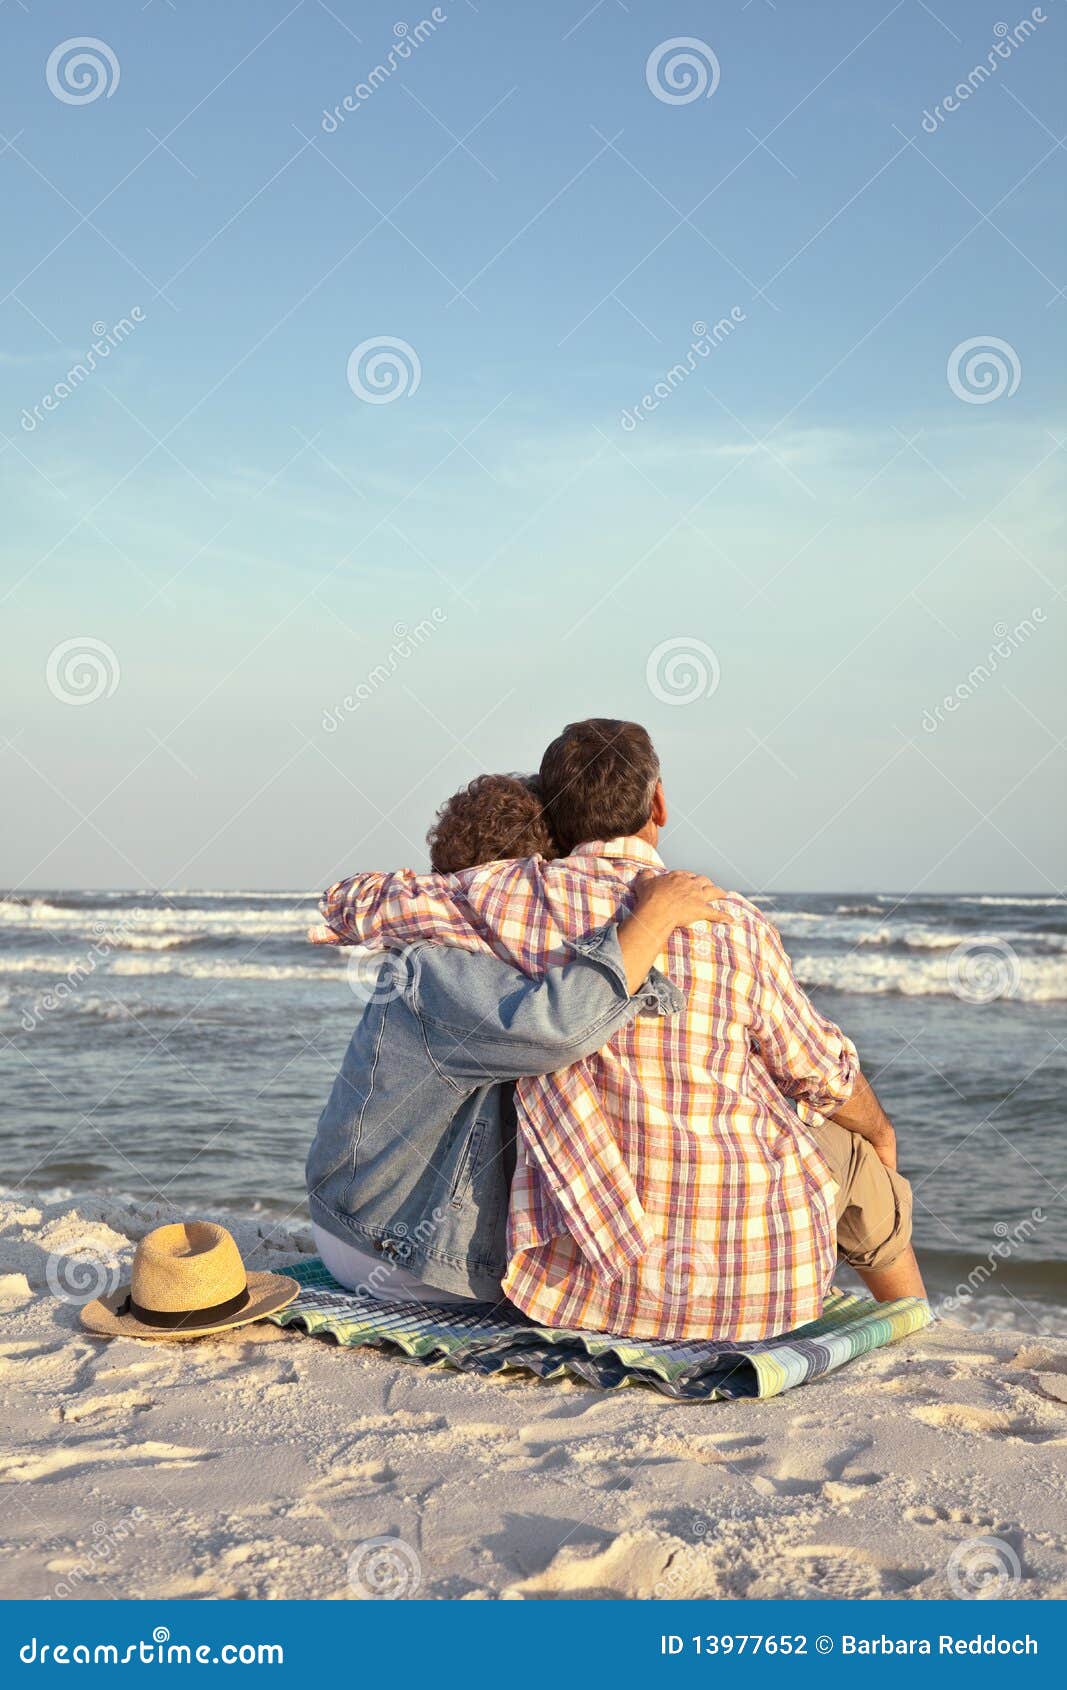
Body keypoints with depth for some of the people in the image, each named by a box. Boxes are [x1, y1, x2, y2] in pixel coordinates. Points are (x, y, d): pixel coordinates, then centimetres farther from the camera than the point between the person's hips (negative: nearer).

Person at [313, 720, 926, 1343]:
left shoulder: (518, 899, -10)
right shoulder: (731, 925, -11)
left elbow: (353, 904, 3)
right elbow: (824, 1074, 3)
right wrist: (881, 1132, 26)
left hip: (590, 1288, 2)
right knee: (850, 1148, 30)